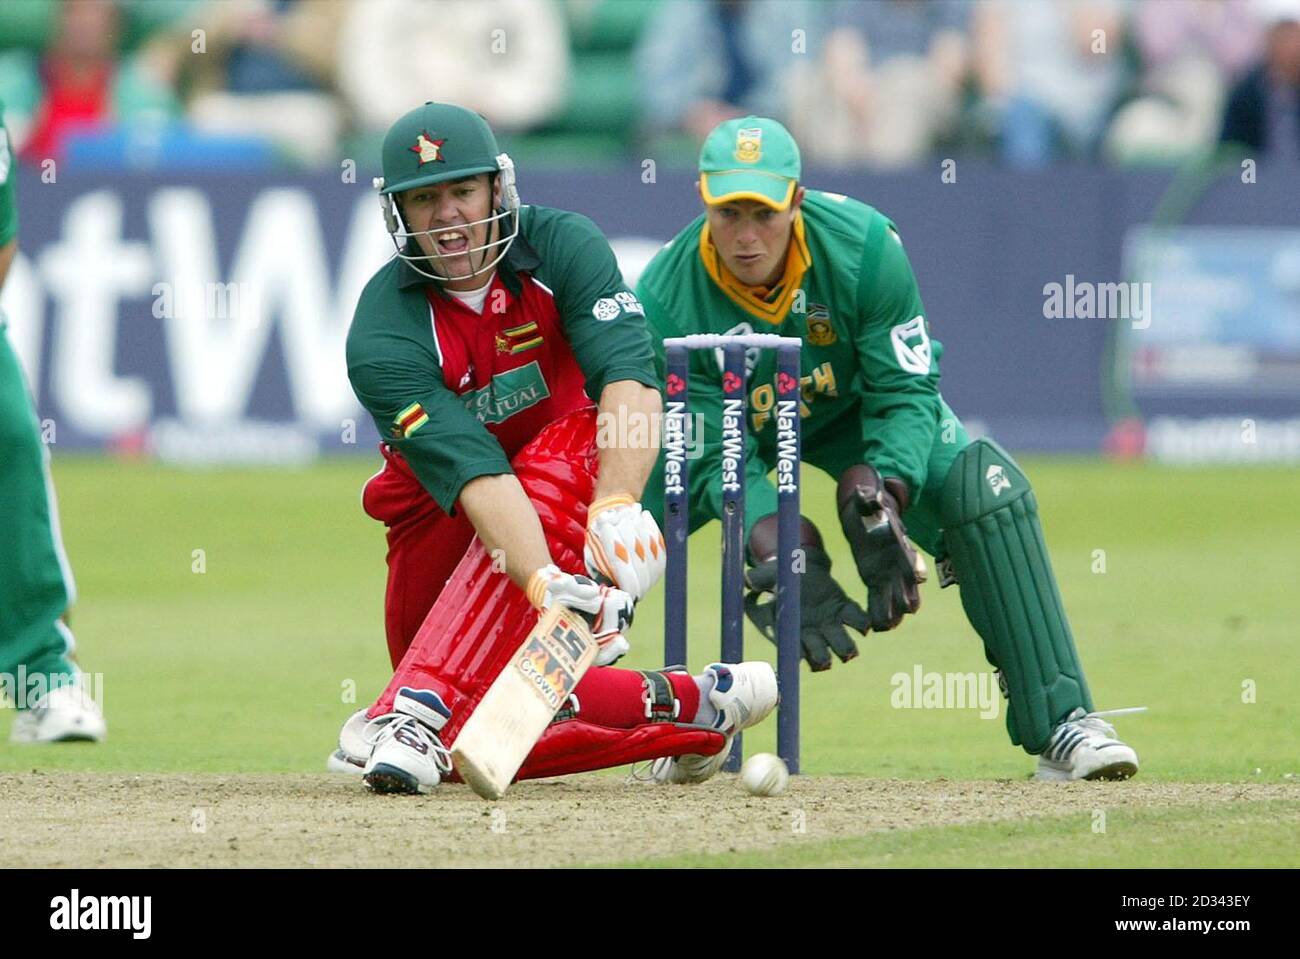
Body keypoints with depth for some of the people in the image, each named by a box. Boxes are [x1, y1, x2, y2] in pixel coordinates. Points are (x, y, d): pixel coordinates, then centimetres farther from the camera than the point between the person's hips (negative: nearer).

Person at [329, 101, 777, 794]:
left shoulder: (563, 246, -16)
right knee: (479, 735, -17)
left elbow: (631, 382, -31)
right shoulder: (382, 336, -23)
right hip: (440, 524, 0)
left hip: (580, 477, 1)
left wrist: (616, 507, -49)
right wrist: (545, 583, -52)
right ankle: (693, 708, 0)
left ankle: (415, 713, -44)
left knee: (557, 466, -35)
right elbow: (471, 470, -36)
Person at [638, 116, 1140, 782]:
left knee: (987, 490, -25)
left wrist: (878, 506, -42)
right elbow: (714, 456, -29)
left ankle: (1060, 724, -21)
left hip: (852, 409, 0)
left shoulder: (863, 245, -31)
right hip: (737, 426, 0)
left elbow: (905, 392, -24)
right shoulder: (665, 301, -31)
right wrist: (788, 566, -44)